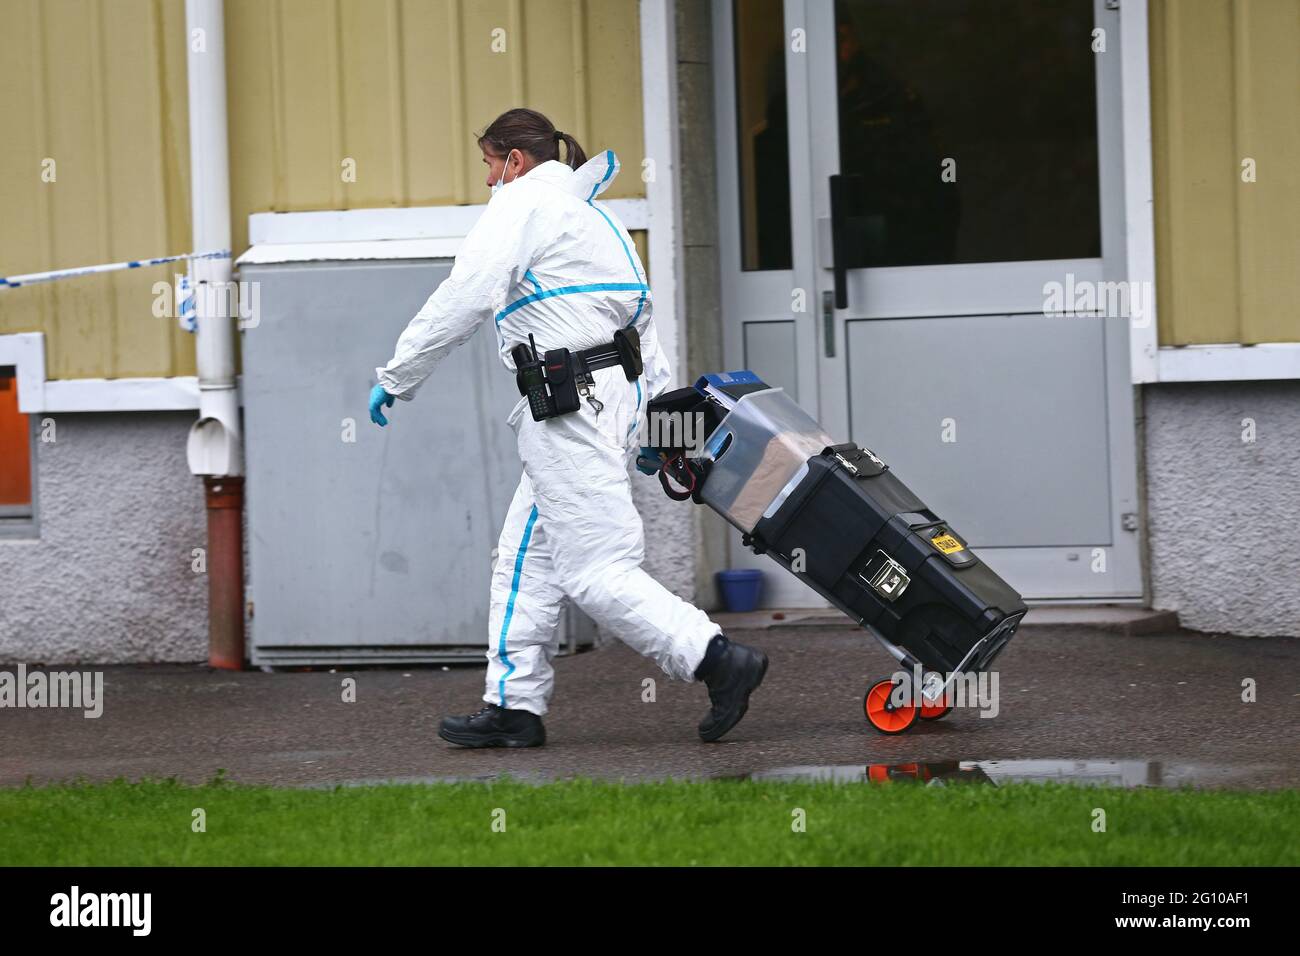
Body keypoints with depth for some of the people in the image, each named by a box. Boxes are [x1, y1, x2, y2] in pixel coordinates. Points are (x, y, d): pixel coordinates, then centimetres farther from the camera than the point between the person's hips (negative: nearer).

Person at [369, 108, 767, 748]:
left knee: (595, 571, -11)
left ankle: (720, 662, -15)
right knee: (525, 559, 12)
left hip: (572, 406, -10)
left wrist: (395, 378, -6)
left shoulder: (523, 203, -5)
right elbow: (643, 320, 23)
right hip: (616, 393, 10)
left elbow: (462, 300, -13)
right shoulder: (592, 214, 23)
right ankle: (514, 707, 12)